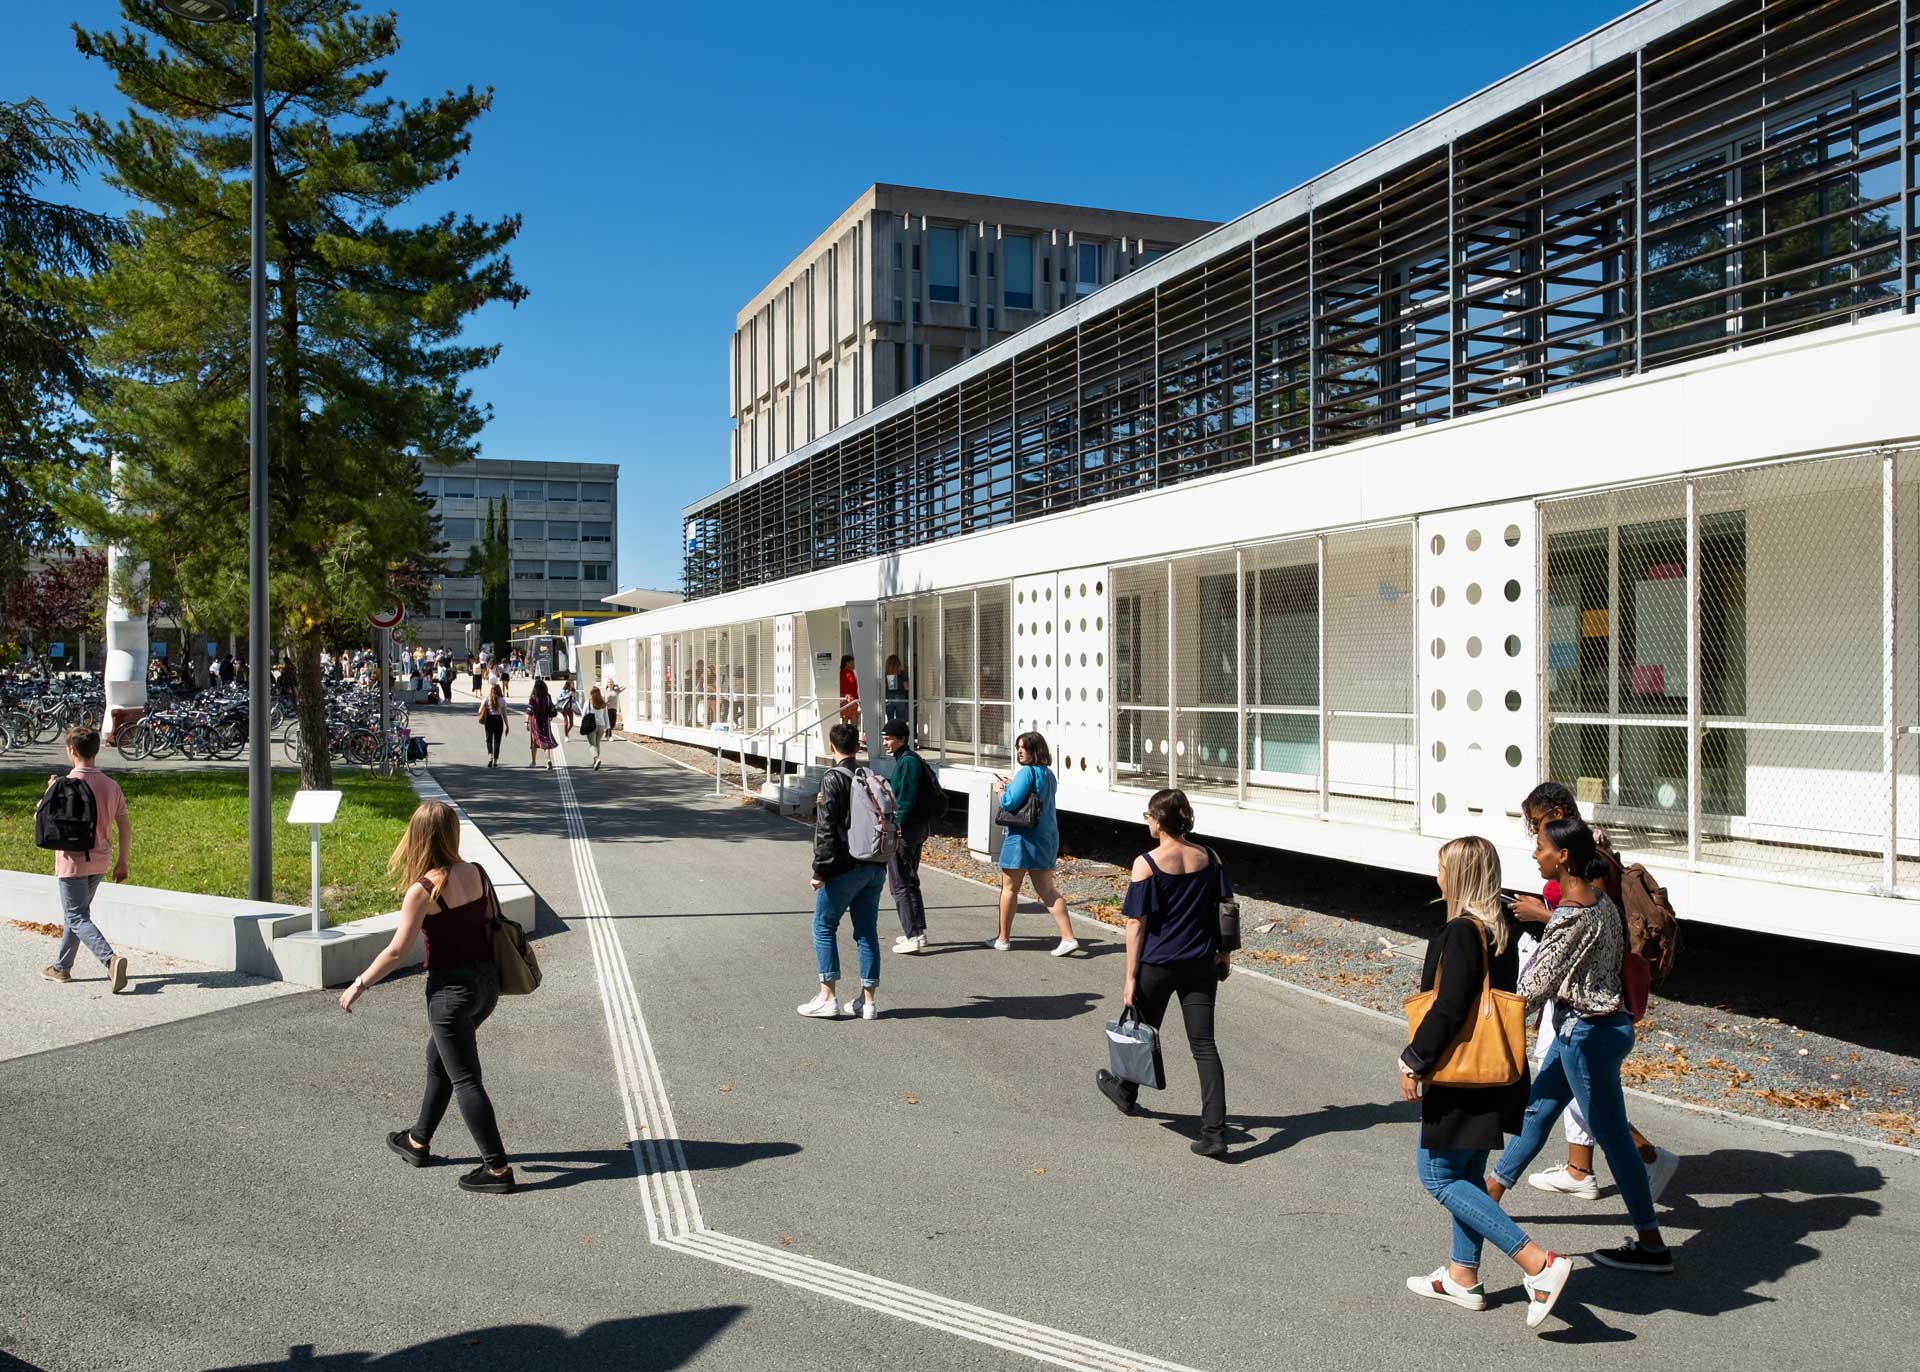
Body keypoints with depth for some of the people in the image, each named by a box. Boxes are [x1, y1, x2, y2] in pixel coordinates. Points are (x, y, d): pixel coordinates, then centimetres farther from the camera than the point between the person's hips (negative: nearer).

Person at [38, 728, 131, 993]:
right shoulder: (111, 785, 1)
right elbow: (125, 829, 2)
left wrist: (50, 791, 10)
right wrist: (123, 862, 12)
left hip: (73, 861, -6)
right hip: (99, 862, 6)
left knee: (77, 918, -5)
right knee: (77, 912, 21)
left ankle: (110, 959, -25)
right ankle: (62, 967, 32)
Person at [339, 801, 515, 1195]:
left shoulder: (423, 890, -18)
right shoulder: (477, 874, 0)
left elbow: (396, 952, -13)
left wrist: (358, 985, 0)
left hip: (451, 989, -7)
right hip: (487, 981, 7)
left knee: (464, 1078, 3)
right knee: (439, 1060, 26)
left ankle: (497, 1169, 4)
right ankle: (418, 1143, 42)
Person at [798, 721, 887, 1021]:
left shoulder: (833, 779, -12)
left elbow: (826, 830, -16)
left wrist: (820, 869, -12)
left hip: (844, 867, -6)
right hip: (875, 868, 6)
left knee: (824, 928, 5)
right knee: (867, 931, 10)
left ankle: (827, 997, 4)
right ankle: (867, 1000, 13)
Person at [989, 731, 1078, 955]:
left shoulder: (1027, 772, -16)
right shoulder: (1048, 774, 12)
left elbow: (1010, 802, -21)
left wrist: (1003, 790, -1)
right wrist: (1011, 787, 12)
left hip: (1023, 838, -8)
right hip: (1047, 837, 8)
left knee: (1009, 888, 7)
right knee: (1047, 890, 8)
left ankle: (1003, 939, 17)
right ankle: (1068, 938, -2)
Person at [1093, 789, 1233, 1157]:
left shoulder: (1147, 864, -15)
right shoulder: (1209, 858, -3)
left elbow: (1136, 924, -13)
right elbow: (1221, 910, 5)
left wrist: (1131, 977, -8)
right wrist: (1223, 953, 18)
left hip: (1158, 965, -3)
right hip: (1200, 964, 3)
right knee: (1204, 1044, 2)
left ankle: (1126, 1093, 46)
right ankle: (1214, 1133, -6)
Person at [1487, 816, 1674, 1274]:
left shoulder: (1571, 916, -25)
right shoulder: (1600, 900, 3)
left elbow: (1536, 985, -20)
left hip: (1587, 1033, -10)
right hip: (1591, 1025, 10)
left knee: (1611, 1135, 1)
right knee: (1538, 1110, 21)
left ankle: (1651, 1245, 12)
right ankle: (1493, 1190, 36)